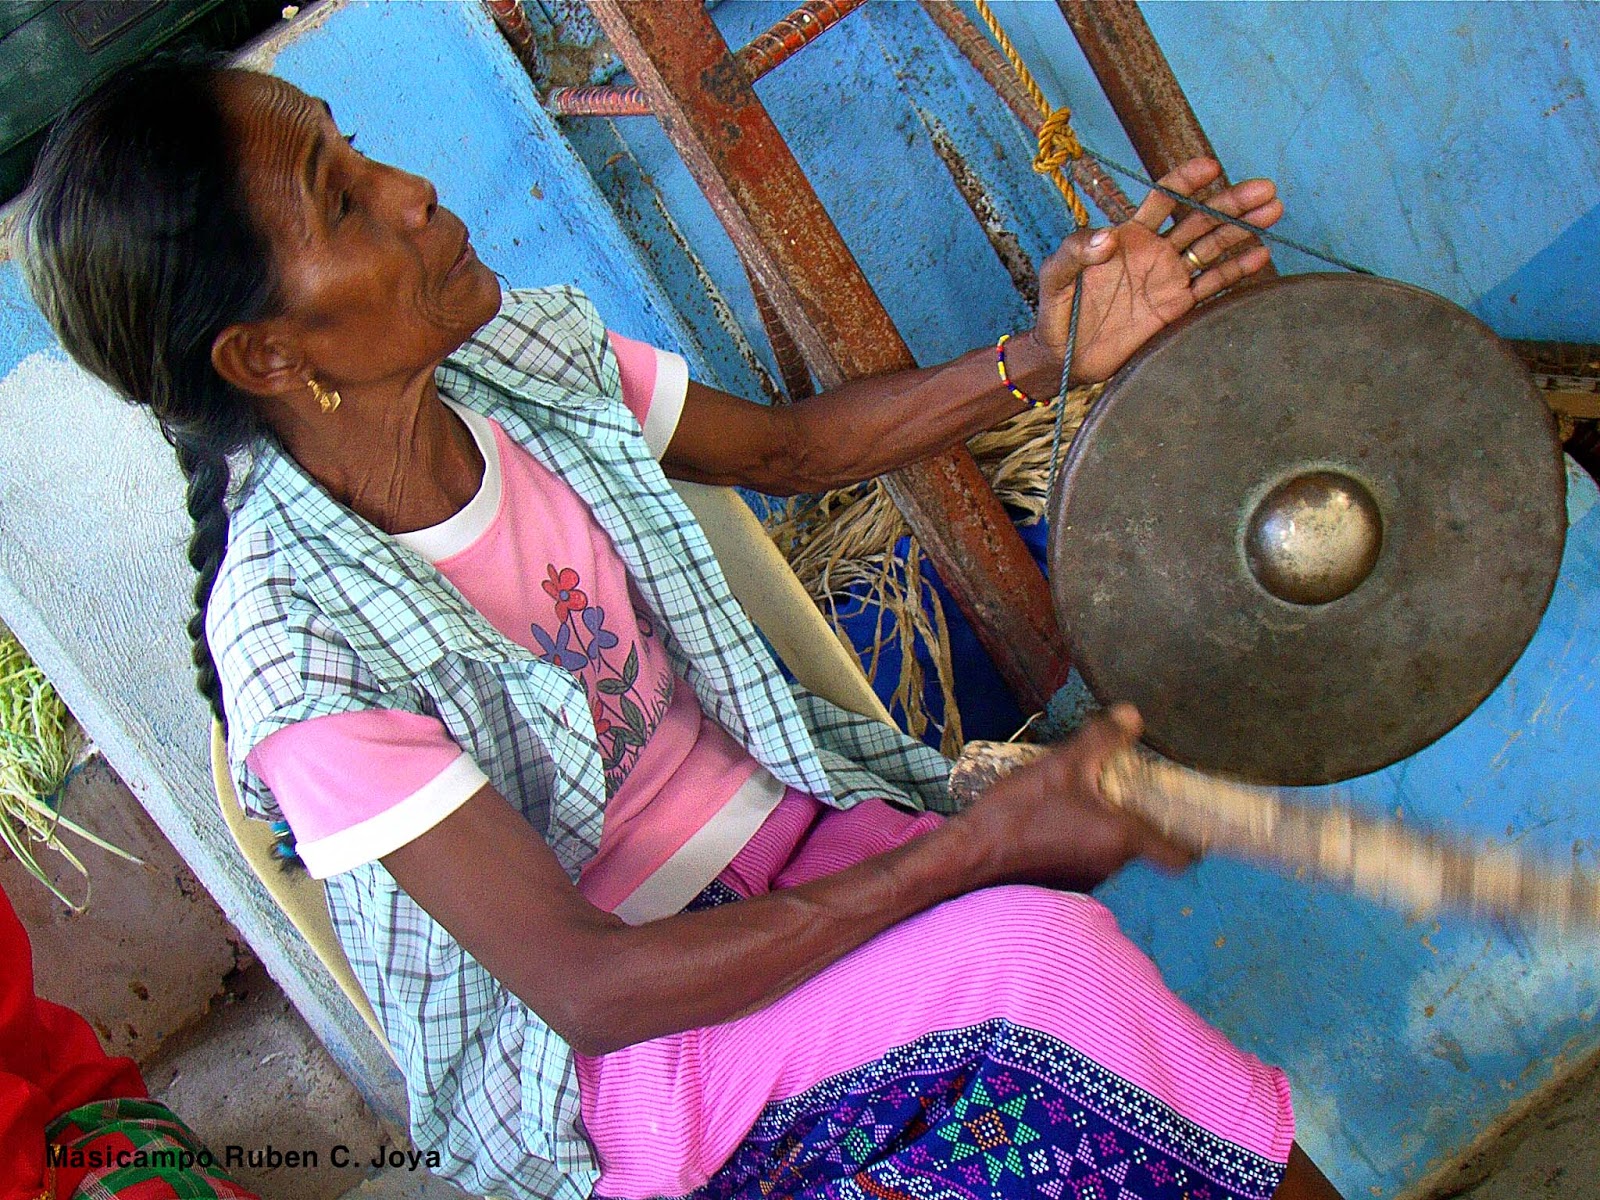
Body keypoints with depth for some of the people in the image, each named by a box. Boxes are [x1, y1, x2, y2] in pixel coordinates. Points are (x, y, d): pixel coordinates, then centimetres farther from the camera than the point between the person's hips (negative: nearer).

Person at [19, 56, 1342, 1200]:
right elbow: (588, 989, -24)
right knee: (1029, 961, -26)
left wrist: (1045, 357, -7)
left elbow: (789, 446, 9)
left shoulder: (524, 355, -7)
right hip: (604, 1061, -5)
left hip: (802, 831, 5)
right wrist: (973, 851, -26)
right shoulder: (301, 651, -25)